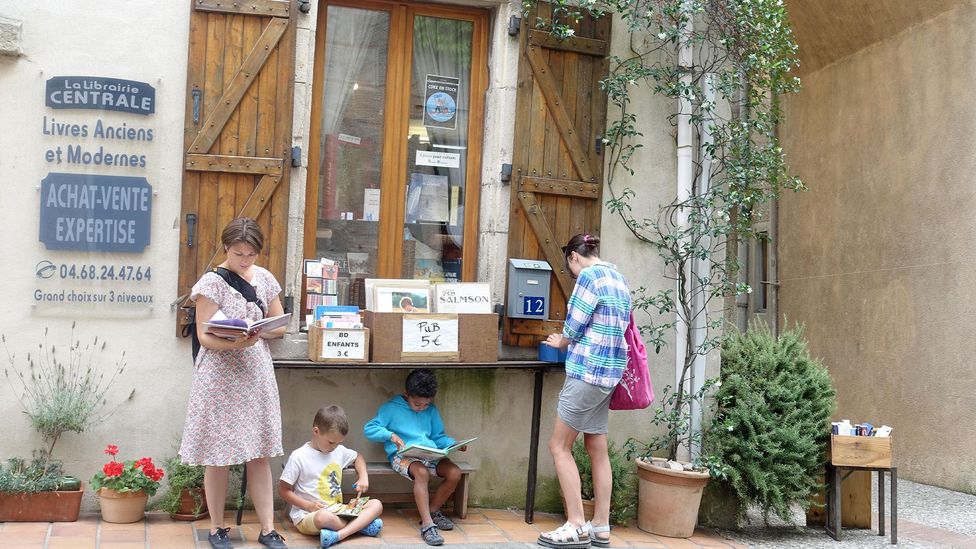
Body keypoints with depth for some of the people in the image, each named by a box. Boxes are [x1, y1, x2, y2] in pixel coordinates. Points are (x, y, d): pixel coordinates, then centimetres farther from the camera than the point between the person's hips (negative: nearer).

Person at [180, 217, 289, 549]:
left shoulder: (264, 279, 7)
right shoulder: (212, 282, -7)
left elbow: (280, 326, 11)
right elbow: (204, 336, -10)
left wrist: (259, 332, -11)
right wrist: (235, 343, -29)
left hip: (256, 373, 4)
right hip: (220, 376, -4)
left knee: (260, 453, 6)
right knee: (219, 455, 3)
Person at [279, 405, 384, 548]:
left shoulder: (339, 451, 8)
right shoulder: (299, 457, -10)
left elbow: (357, 457, 29)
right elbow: (283, 490, -8)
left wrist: (363, 477, 9)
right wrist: (309, 505, -19)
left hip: (337, 511, 7)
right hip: (307, 516, -7)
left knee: (376, 504, -9)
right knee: (324, 517, -41)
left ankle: (338, 535, -27)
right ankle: (361, 524, -16)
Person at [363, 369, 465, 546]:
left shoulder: (431, 410, 14)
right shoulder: (391, 408, 1)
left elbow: (438, 437, 19)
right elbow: (369, 429, -2)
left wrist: (453, 444, -1)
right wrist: (391, 435, -17)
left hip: (430, 455, 5)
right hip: (402, 456, -5)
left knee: (455, 473, -20)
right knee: (422, 472, -37)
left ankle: (432, 511, 1)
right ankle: (427, 524, -37)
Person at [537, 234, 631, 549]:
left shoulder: (590, 276, -12)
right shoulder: (618, 278, 15)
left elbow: (573, 328, -10)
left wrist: (560, 342, 11)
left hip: (588, 370, -9)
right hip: (609, 371, 9)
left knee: (560, 446, -1)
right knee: (597, 448, 11)